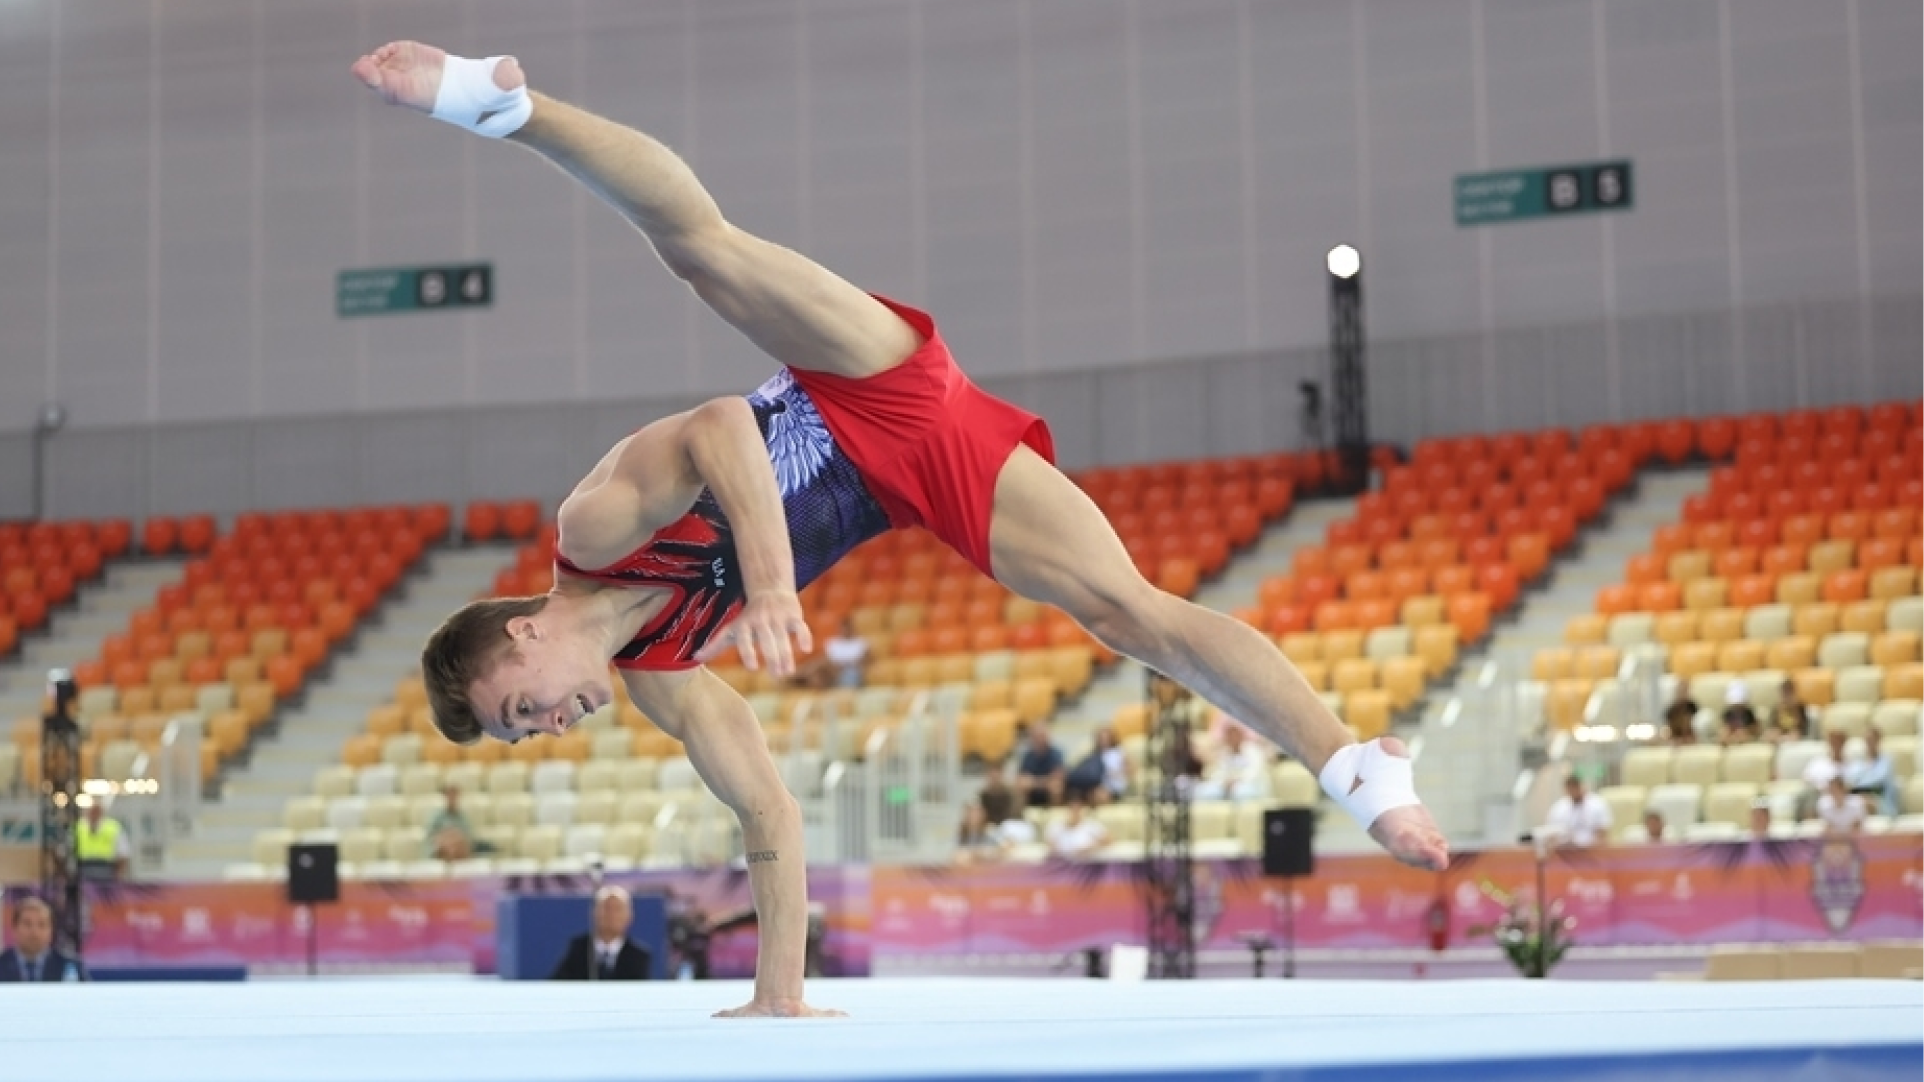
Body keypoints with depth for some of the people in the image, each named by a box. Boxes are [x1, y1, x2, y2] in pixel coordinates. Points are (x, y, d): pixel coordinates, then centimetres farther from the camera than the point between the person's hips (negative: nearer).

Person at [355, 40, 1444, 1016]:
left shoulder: (596, 529, -10)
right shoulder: (659, 678, 8)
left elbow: (722, 426, -23)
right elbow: (773, 817, 13)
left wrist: (770, 581, -35)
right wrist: (779, 997, 12)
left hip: (879, 391, -5)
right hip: (897, 481, 5)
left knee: (697, 239, -28)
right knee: (1133, 615, -10)